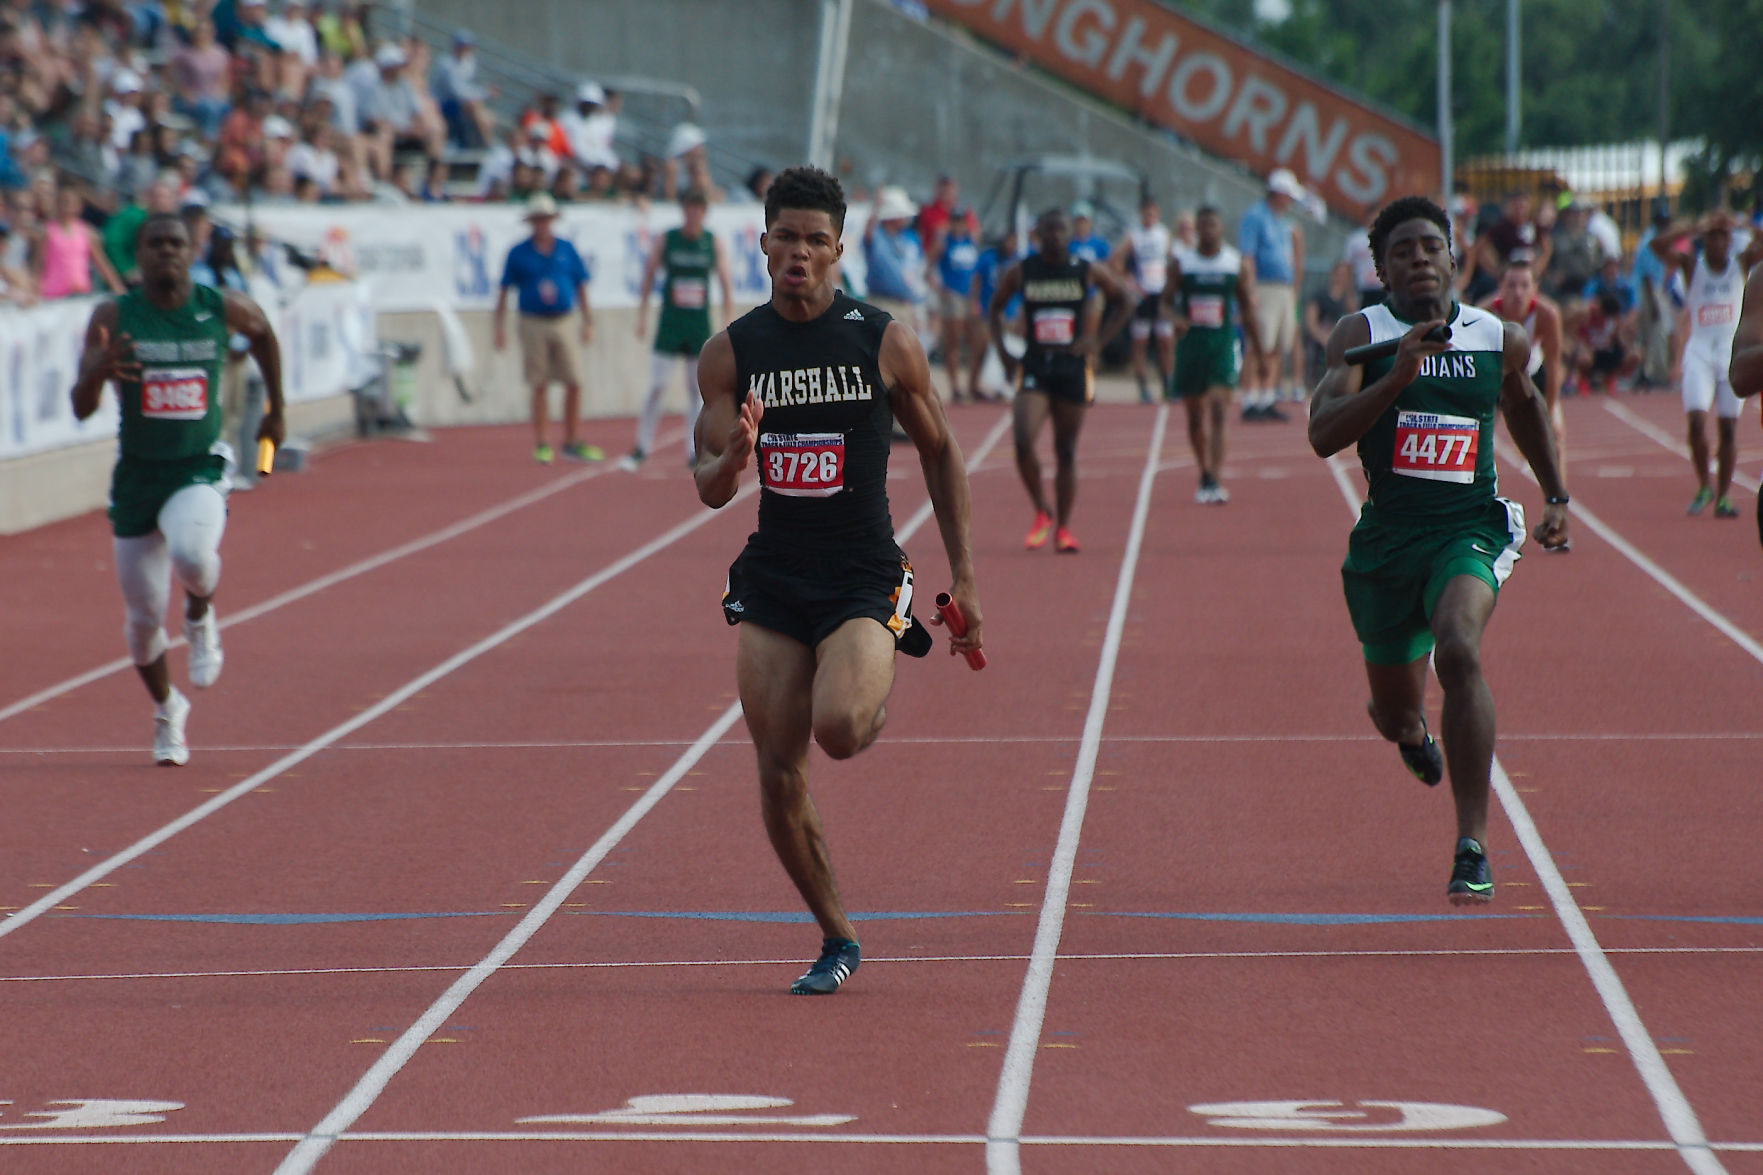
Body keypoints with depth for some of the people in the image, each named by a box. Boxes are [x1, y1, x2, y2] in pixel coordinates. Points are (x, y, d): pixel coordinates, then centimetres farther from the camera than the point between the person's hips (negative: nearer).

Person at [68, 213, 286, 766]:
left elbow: (262, 332, 20)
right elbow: (81, 408, -10)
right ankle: (167, 710, 35)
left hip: (199, 471, -1)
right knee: (145, 616, 6)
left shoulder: (222, 308, -4)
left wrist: (276, 410, 25)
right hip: (137, 476, 1)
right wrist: (97, 368, -31)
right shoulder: (113, 317, -7)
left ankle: (201, 617, 3)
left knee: (192, 555, -34)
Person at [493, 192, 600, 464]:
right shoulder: (519, 253, 2)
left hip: (562, 322, 2)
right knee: (540, 386, -2)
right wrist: (499, 327, 0)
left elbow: (581, 286, 13)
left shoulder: (566, 249, 8)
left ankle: (571, 442, 8)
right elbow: (504, 290, 5)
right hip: (533, 324, -2)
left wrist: (588, 320, 7)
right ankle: (542, 444, 4)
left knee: (573, 383, -2)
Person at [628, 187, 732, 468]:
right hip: (670, 326, -1)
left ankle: (694, 453, 9)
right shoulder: (666, 239, 0)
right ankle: (642, 448, 1)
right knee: (656, 388, -7)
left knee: (697, 390, 4)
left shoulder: (713, 242, 3)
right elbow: (648, 276, 6)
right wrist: (642, 316, 2)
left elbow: (725, 284, 6)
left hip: (700, 326, 1)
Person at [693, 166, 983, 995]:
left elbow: (939, 453, 7)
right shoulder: (732, 352, 1)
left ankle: (878, 699, 11)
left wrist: (963, 575, 5)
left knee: (839, 728, -28)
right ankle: (836, 940, 16)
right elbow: (708, 489, 1)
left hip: (864, 577, -3)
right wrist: (733, 459, -24)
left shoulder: (885, 343, -4)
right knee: (778, 775, -1)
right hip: (772, 578, 3)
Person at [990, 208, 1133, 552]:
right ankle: (1042, 514, 4)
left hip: (1073, 367, 0)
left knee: (1066, 451, 6)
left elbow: (1125, 303, 12)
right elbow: (995, 309, 16)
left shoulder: (1089, 272, 0)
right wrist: (1003, 352, 5)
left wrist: (1098, 340, 1)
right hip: (1034, 368, 0)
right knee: (1024, 442, -17)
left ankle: (1063, 527, 18)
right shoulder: (1021, 272, 1)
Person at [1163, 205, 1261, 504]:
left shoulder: (1239, 264, 3)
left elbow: (1248, 310, 8)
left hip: (1224, 344, -2)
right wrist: (1174, 318, -19)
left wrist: (1259, 352, 8)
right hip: (1190, 342, 2)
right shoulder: (1180, 263, 4)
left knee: (1218, 407, -18)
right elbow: (1166, 300, 5)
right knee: (1195, 413, 10)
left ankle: (1212, 480, -24)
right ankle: (1206, 476, 29)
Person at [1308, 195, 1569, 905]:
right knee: (1394, 712, 14)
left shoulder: (1501, 340, 2)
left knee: (1458, 649, -31)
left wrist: (1555, 496, 26)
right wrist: (1396, 377, -31)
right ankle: (1412, 729, 58)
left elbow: (1524, 404, 25)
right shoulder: (1362, 334, -5)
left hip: (1470, 528, -1)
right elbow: (1323, 435, -19)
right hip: (1386, 534, 1)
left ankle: (1473, 849, -28)